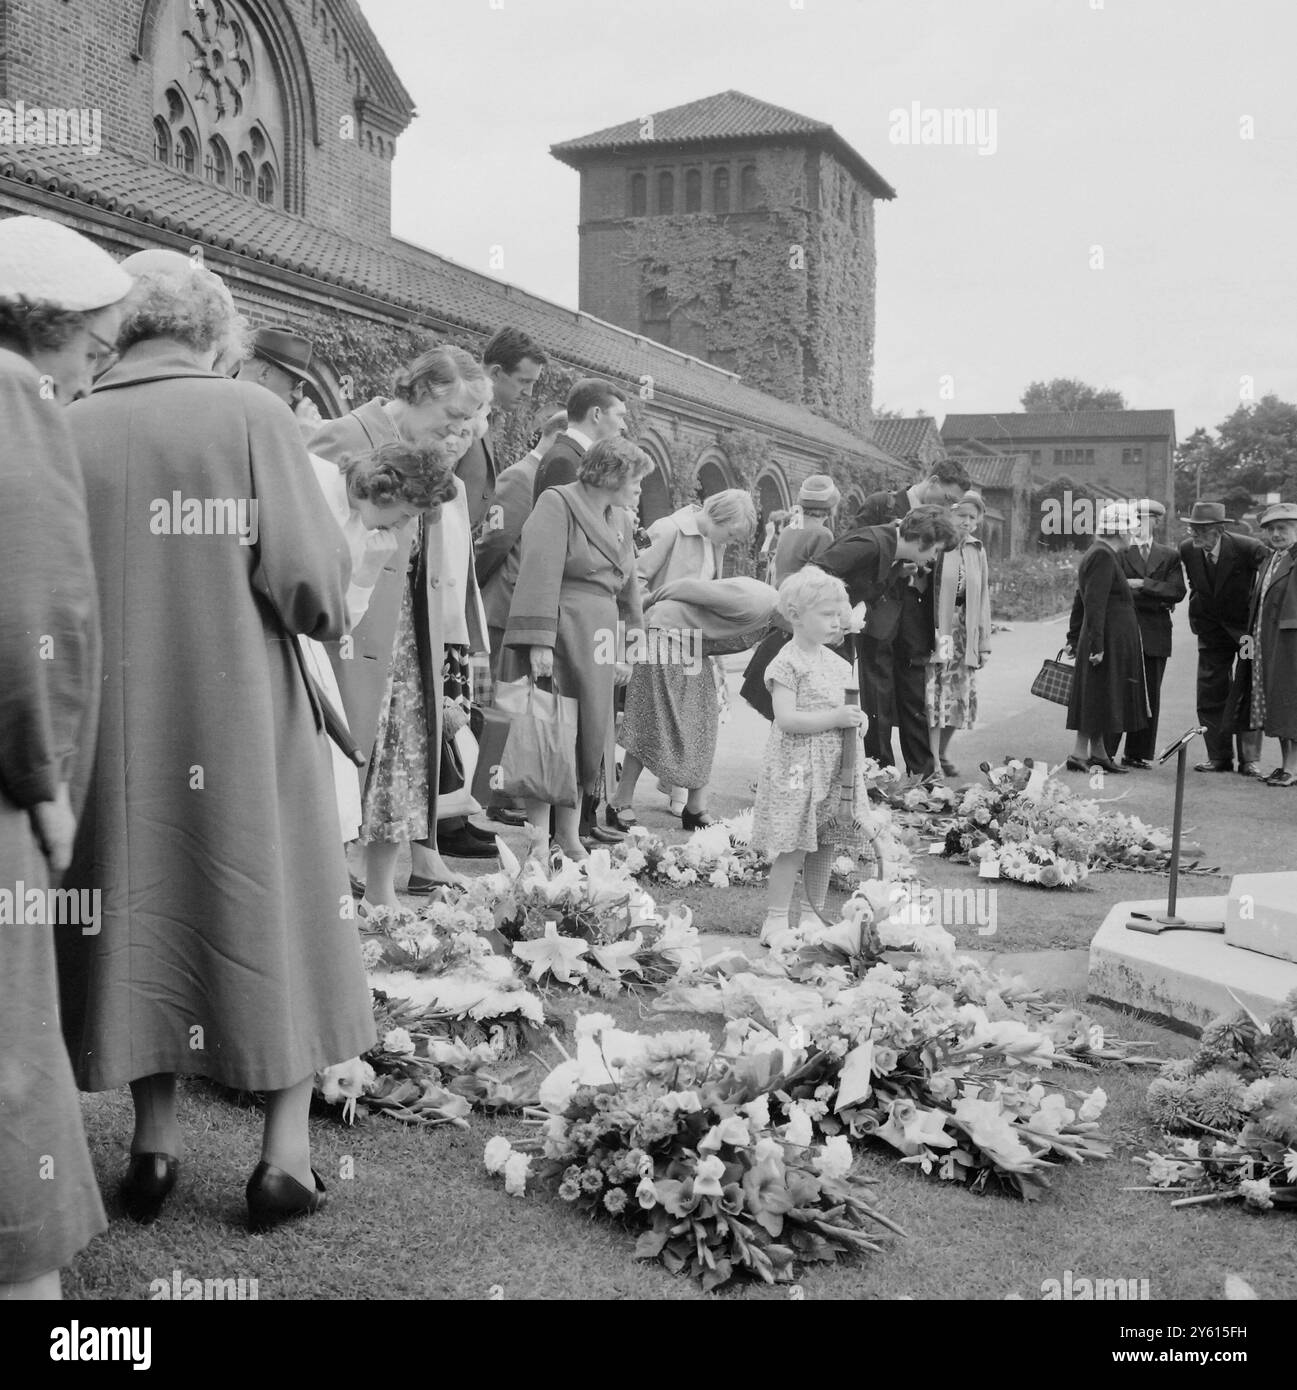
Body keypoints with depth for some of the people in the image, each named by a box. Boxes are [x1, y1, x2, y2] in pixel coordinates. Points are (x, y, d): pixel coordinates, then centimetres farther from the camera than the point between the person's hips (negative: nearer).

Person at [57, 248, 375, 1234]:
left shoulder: (68, 432, -4)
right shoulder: (253, 416, -10)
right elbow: (313, 582, -16)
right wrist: (327, 612, 5)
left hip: (120, 729, 2)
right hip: (245, 720, -2)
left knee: (142, 915, 16)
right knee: (273, 916, 11)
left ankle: (155, 1141, 22)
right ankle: (287, 1151, 15)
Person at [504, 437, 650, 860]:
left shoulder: (620, 519, 18)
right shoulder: (558, 504, -7)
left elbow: (627, 587, 23)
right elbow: (540, 574, -16)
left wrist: (627, 646, 17)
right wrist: (539, 641, -23)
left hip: (598, 643, 8)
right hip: (560, 636, -8)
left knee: (588, 735, 9)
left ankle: (570, 838, 17)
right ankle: (538, 841, -1)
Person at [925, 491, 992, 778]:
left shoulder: (977, 551, 12)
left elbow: (983, 598, 15)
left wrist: (984, 643, 13)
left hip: (965, 631, 6)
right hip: (938, 628, -5)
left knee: (960, 694, 7)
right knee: (934, 692, -9)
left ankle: (943, 753, 22)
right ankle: (933, 761, -4)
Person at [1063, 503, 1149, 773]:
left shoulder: (1094, 555, 16)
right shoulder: (1103, 557, -16)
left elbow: (1079, 601, 20)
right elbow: (1095, 605, -23)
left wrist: (1074, 637, 23)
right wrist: (1096, 645, -25)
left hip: (1112, 642, 10)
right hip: (1108, 640, -10)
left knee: (1100, 700, 13)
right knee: (1097, 696, -6)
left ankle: (1098, 753, 19)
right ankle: (1079, 754, -2)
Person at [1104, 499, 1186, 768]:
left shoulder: (1170, 556, 13)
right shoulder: (1118, 553, 6)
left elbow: (1177, 592, -1)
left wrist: (1143, 585, -10)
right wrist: (1158, 601, -6)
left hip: (1155, 635, 3)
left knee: (1150, 696, 4)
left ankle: (1138, 754, 11)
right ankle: (1104, 752, -3)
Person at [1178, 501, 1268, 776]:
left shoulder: (1249, 549, -21)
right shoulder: (1188, 550, -6)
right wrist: (1197, 619, 9)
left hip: (1248, 629, -4)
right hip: (1212, 630, 4)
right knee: (1210, 694, 3)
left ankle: (1250, 759, 3)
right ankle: (1219, 756, 12)